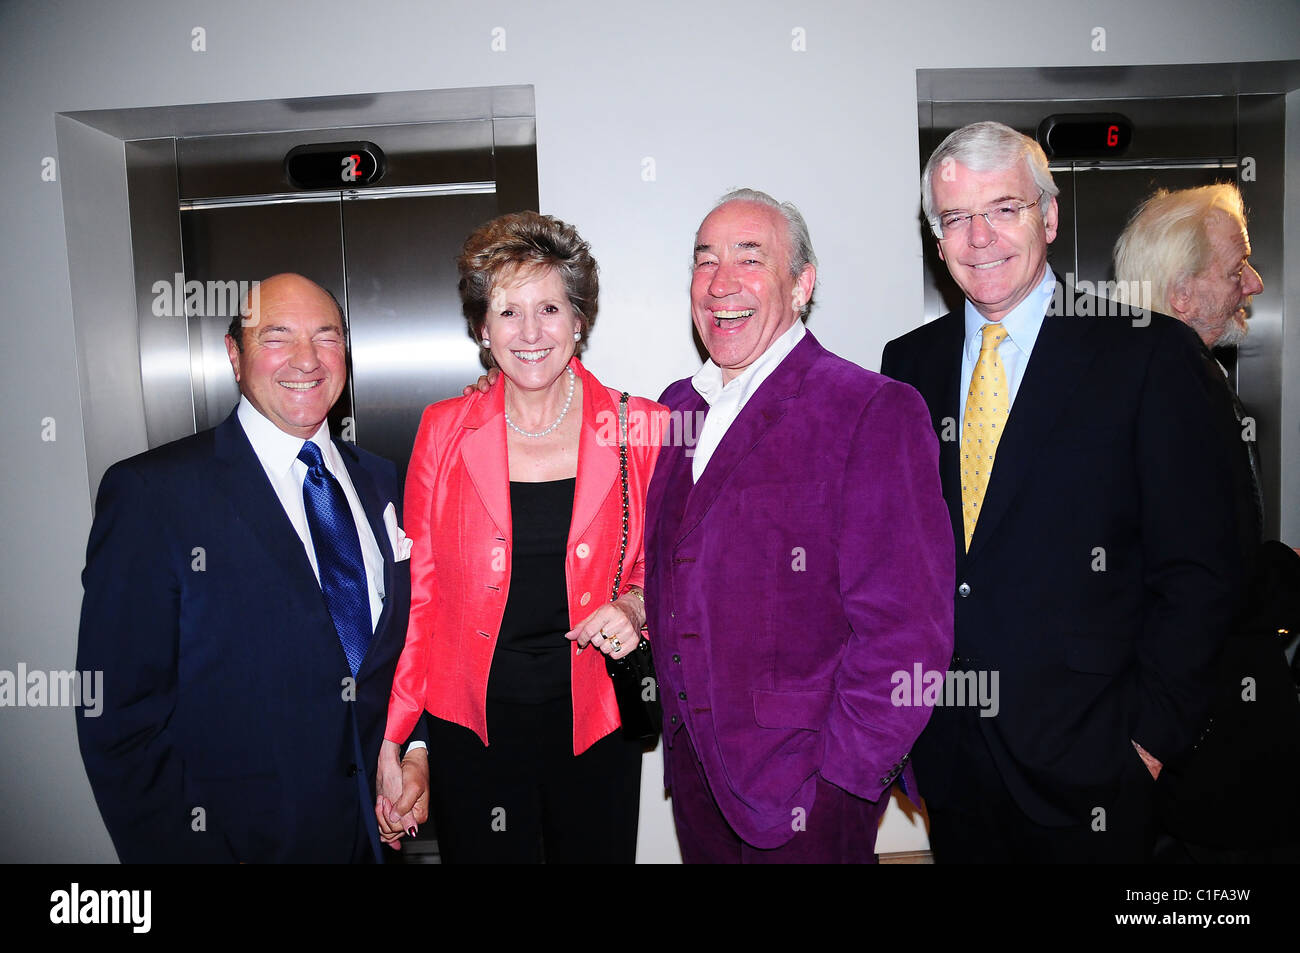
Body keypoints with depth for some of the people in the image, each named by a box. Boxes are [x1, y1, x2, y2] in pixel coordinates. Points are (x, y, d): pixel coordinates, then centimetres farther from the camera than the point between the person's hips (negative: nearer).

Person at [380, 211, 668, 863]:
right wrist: (392, 738, -2)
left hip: (596, 720, 0)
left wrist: (634, 608, -14)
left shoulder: (639, 429, -5)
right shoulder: (443, 431, -3)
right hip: (471, 727, 0)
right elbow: (418, 590, 1)